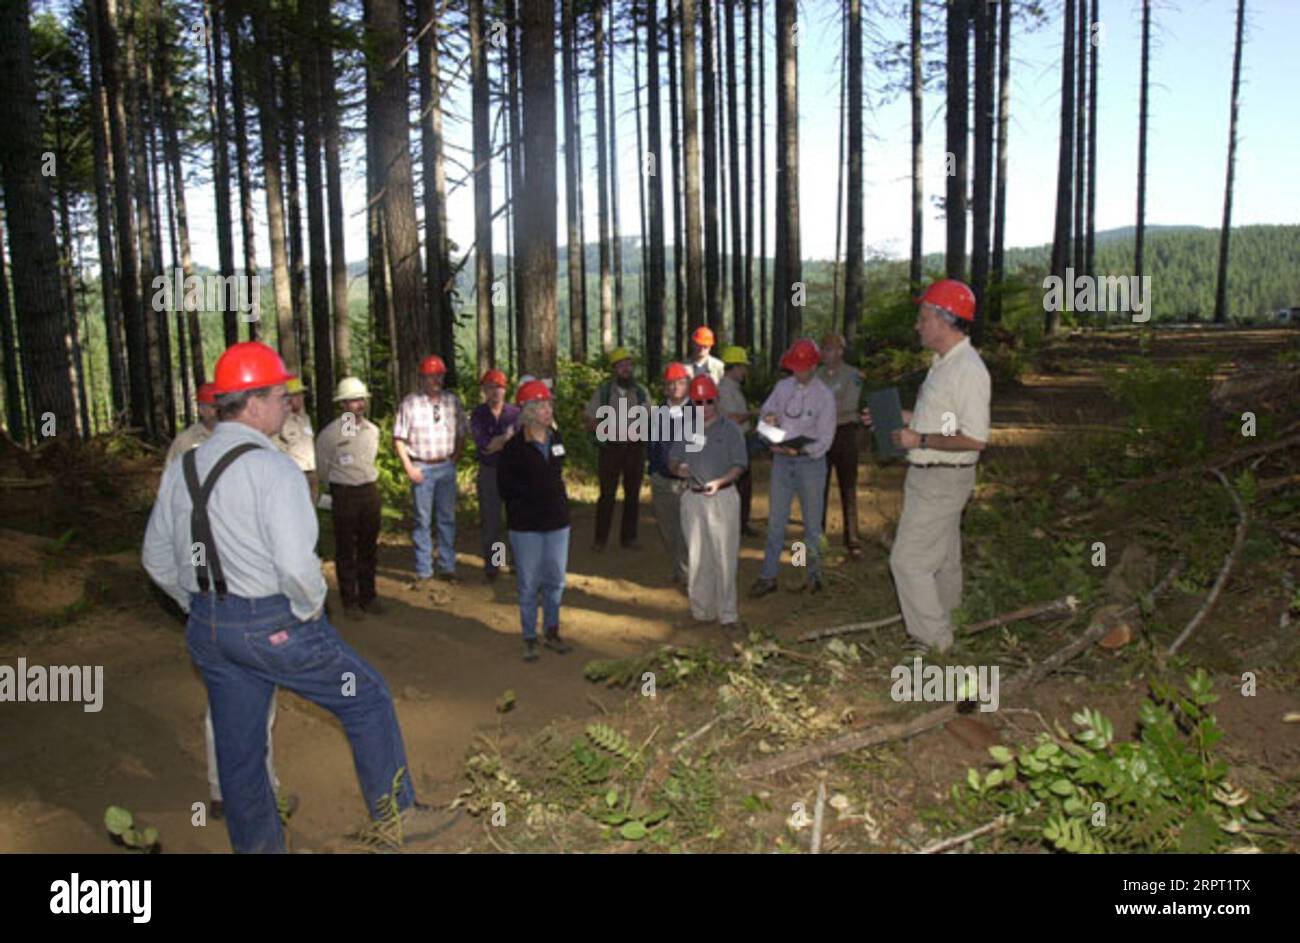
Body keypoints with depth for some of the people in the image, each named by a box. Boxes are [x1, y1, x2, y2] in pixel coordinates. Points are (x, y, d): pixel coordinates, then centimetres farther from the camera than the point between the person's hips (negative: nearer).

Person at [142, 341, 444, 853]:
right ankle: (393, 815, 23)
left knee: (237, 749, 18)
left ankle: (256, 845, 35)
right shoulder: (273, 469, -19)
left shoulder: (181, 468, 4)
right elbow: (297, 564, -28)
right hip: (276, 626, -7)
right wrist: (310, 609, -10)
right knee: (368, 699, 12)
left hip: (207, 630, 7)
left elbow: (156, 558, 12)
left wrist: (202, 606, 19)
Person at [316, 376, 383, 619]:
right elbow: (322, 468, 1)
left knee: (369, 547, 12)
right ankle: (350, 601, 13)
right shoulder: (330, 434, -11)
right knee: (346, 551, 4)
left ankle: (368, 596, 24)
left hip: (370, 491, 5)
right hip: (344, 494, -5)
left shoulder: (372, 430, 5)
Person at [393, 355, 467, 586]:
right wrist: (408, 467, -8)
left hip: (446, 467, 3)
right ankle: (423, 571, 10)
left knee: (447, 518, 8)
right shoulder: (410, 403, -4)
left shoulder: (453, 400, 5)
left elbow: (461, 434, 12)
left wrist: (456, 458, 2)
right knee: (422, 520, 2)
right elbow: (399, 438, -3)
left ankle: (447, 567, 18)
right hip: (421, 468, -3)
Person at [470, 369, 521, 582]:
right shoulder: (478, 414, -1)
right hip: (488, 473, 0)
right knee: (490, 521, 8)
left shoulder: (515, 413, -2)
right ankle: (491, 566, 20)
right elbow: (483, 444, -13)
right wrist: (507, 438, -15)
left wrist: (494, 445, -16)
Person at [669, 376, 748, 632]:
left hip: (723, 497, -4)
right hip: (693, 497, 4)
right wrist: (679, 469, -11)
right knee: (697, 556, 10)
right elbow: (672, 460, 13)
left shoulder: (730, 429, -1)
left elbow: (740, 464, -4)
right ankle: (702, 611, 20)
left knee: (725, 556, -4)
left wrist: (719, 481, -20)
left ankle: (728, 614, 2)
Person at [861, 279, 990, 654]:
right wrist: (896, 416, 14)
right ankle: (942, 632, 33)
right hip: (931, 476, 10)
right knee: (942, 559, 19)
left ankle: (932, 640, 4)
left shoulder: (968, 370, -21)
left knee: (908, 559, -7)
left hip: (942, 480, -10)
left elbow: (975, 439, -26)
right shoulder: (944, 363, 11)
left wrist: (919, 440, -22)